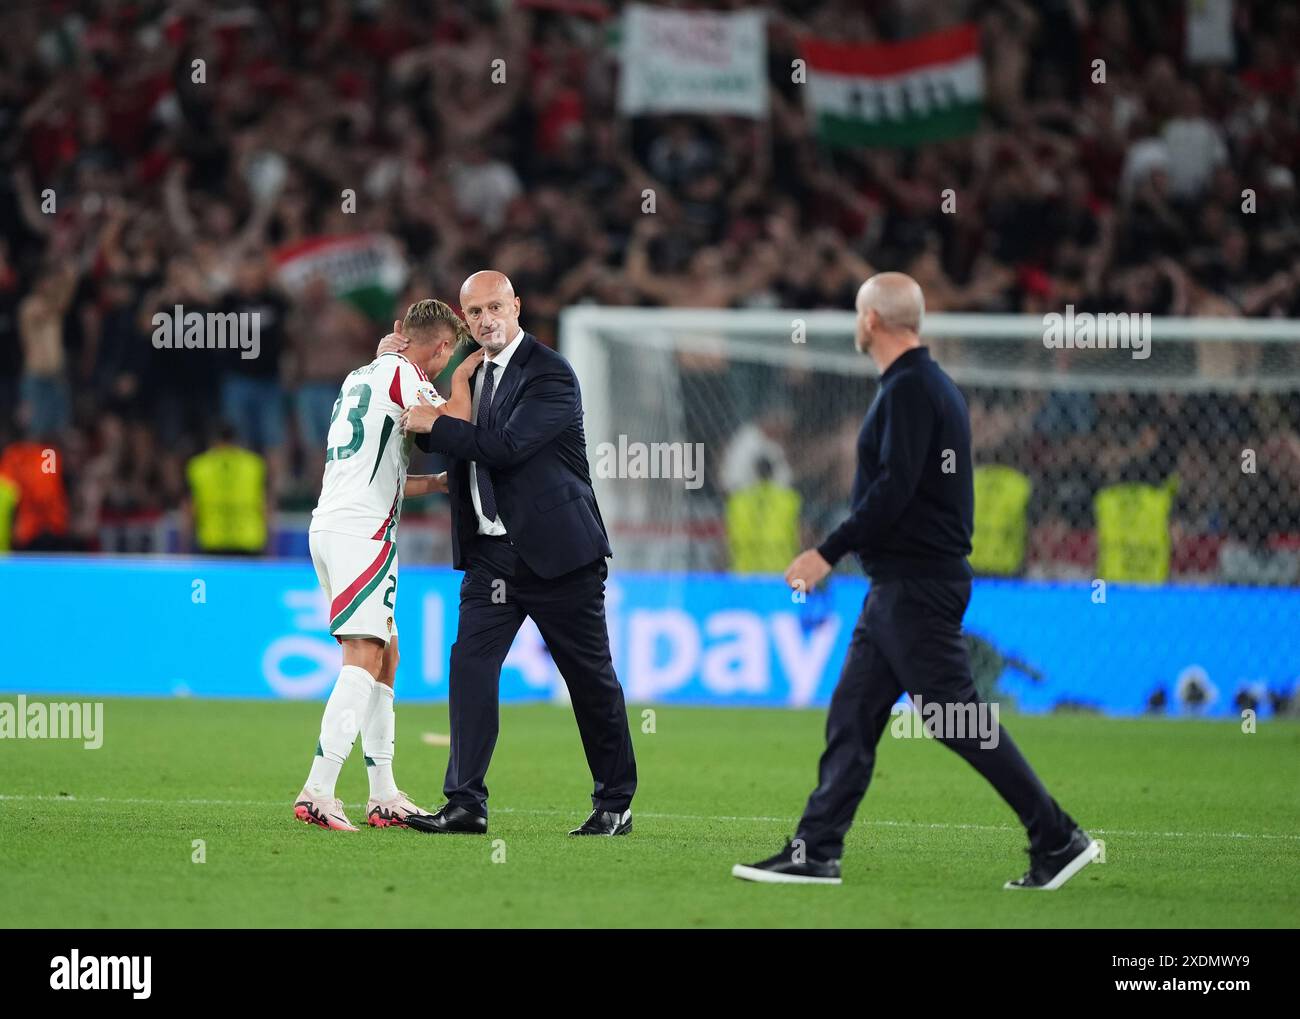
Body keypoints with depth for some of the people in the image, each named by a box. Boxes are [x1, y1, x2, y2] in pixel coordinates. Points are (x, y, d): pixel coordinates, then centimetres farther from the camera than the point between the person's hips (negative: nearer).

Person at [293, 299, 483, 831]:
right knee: (363, 660, -14)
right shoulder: (401, 373, -4)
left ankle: (384, 797, 15)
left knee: (385, 655, 14)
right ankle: (318, 792, -23)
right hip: (360, 532, -10)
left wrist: (442, 482, 33)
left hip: (330, 525, 10)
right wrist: (461, 379, 0)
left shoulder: (361, 376, 24)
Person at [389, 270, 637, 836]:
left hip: (554, 550, -7)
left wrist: (435, 426, -17)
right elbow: (468, 453, 25)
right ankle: (466, 804, -9)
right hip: (492, 551, 7)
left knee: (590, 678, 4)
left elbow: (508, 445, -24)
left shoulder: (551, 375, -12)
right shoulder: (474, 375, 13)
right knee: (470, 664, -7)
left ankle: (615, 805, 16)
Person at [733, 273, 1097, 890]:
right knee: (851, 716, 8)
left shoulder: (909, 389, -15)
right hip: (898, 585, 10)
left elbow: (893, 490, -23)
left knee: (958, 717, -9)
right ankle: (816, 852, 8)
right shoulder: (932, 385, 16)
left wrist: (829, 552, -18)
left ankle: (1058, 839, -7)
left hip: (915, 587, -10)